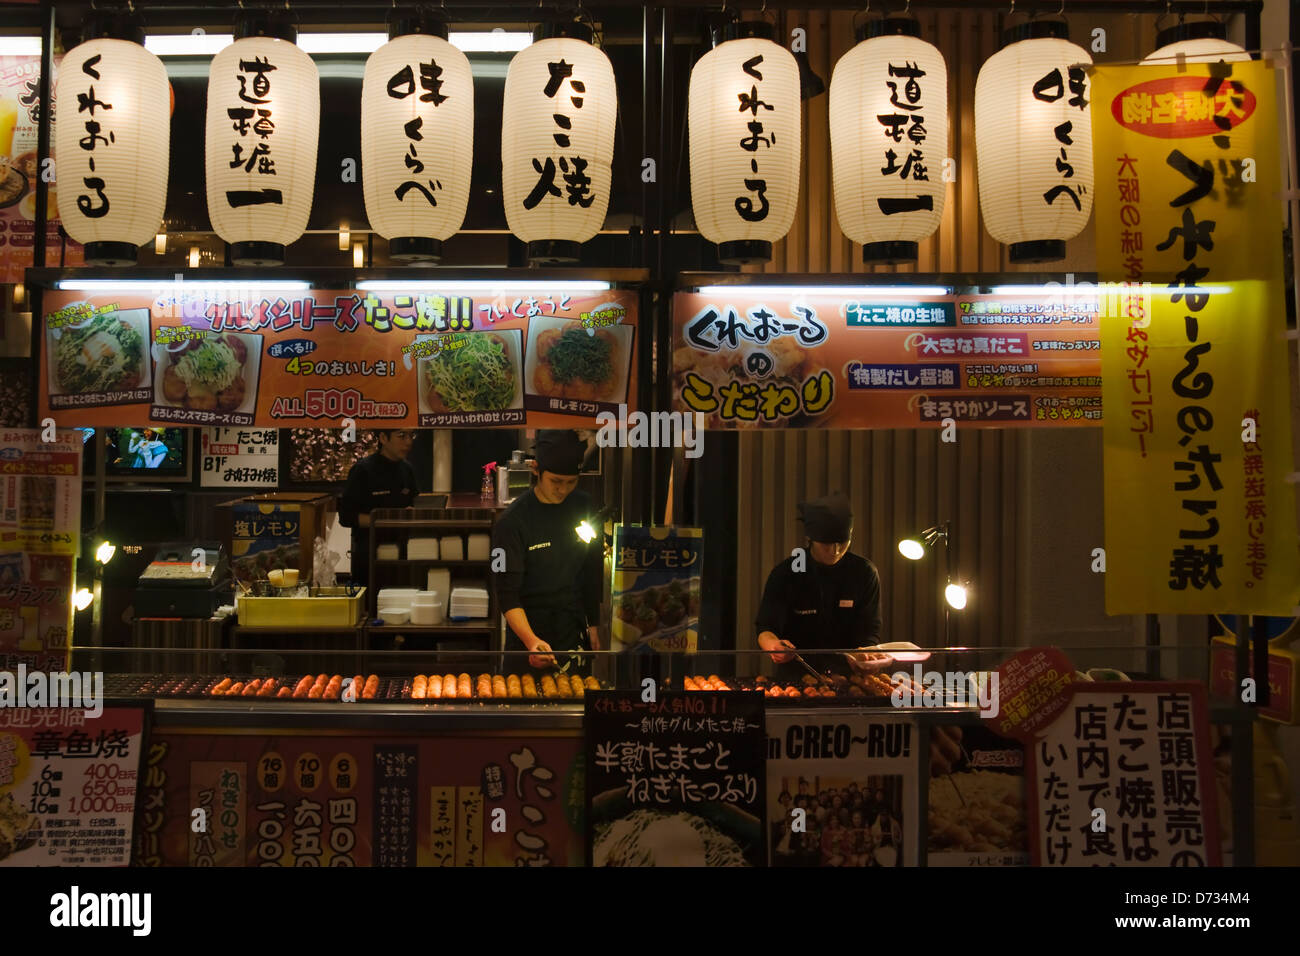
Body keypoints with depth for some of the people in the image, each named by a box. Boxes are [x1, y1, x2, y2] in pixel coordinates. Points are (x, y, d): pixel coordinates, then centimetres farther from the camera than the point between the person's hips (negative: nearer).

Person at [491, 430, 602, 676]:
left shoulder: (585, 507, 0)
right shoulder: (512, 522, -15)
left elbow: (594, 572, 9)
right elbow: (507, 594, -17)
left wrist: (594, 625, 4)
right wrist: (531, 641, -31)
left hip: (575, 630, 4)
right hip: (528, 630, -4)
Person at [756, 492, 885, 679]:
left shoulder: (865, 573, 2)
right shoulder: (784, 574, -1)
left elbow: (870, 631, 1)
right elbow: (765, 630, -6)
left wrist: (863, 656, -24)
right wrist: (774, 645, -31)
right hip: (797, 675, -2)